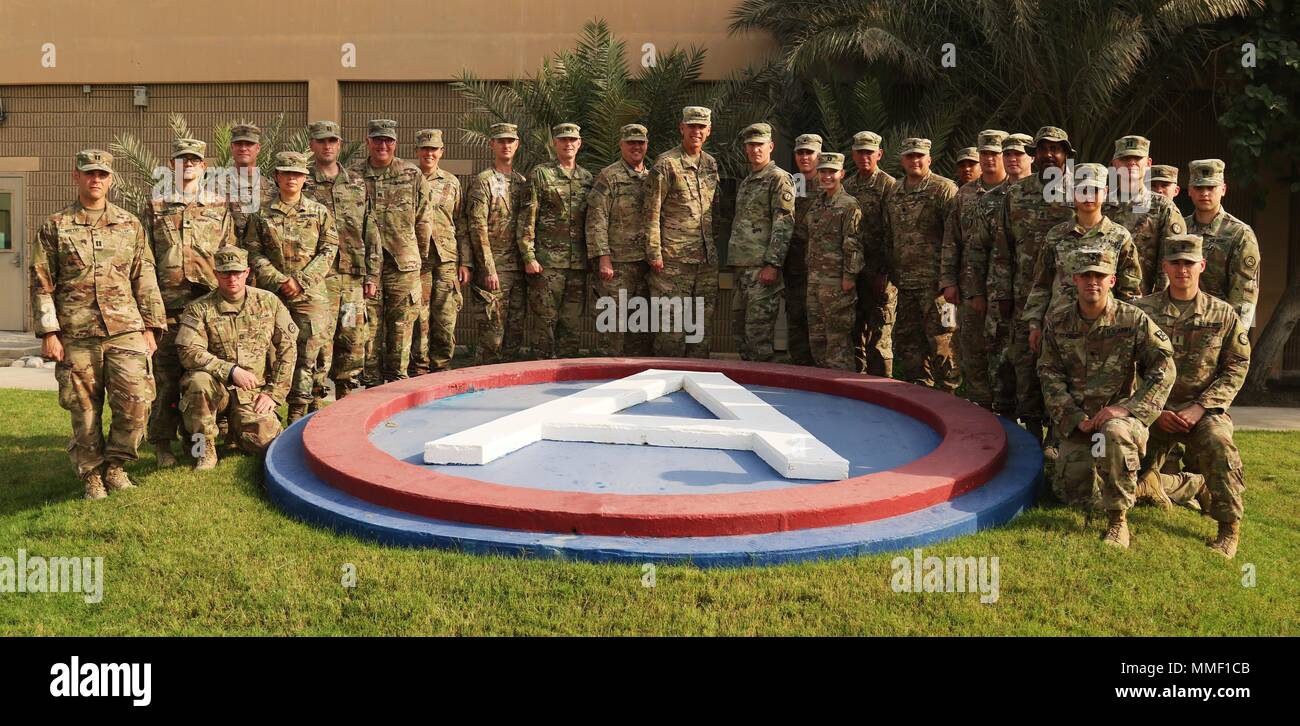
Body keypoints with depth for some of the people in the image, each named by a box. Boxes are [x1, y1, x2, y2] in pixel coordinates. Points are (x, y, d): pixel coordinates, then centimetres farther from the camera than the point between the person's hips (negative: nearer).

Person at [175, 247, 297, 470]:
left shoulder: (269, 302, 4)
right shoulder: (199, 309, -2)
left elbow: (288, 347, 4)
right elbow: (189, 351, -14)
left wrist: (274, 393, -2)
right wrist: (231, 370, -24)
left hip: (254, 393, 1)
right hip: (217, 387, -1)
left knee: (266, 441, -18)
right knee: (198, 382, -35)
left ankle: (236, 425, 21)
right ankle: (205, 449, -13)